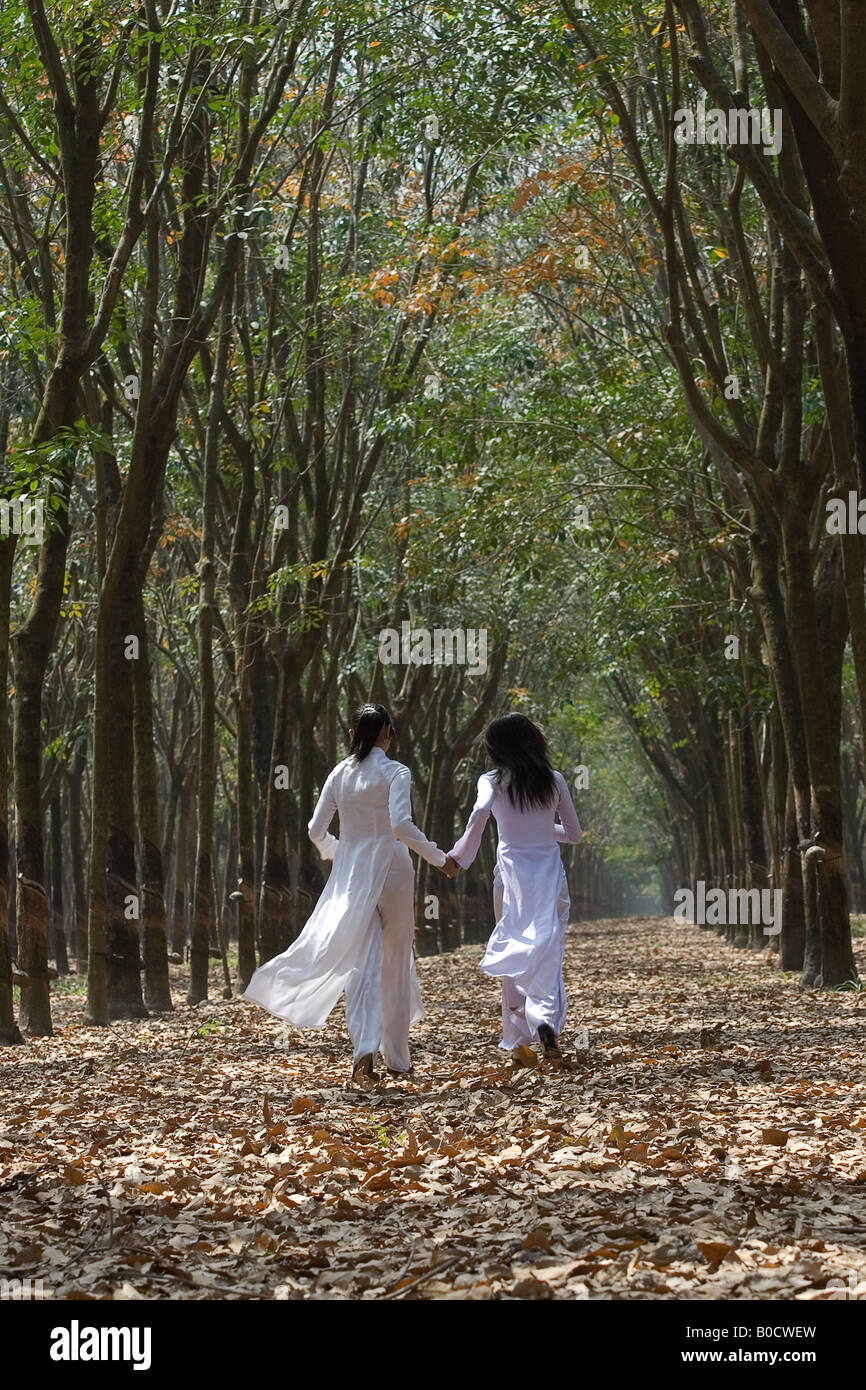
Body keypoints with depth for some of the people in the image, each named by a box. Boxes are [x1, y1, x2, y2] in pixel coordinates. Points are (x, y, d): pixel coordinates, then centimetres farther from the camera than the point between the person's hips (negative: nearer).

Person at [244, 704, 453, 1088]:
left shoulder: (339, 774, 6)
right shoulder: (395, 773, -8)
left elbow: (316, 830, 6)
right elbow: (401, 825, -21)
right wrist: (438, 858, -13)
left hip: (350, 871, 3)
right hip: (390, 868, -3)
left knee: (362, 965, 0)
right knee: (395, 964, 9)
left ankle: (365, 1049, -22)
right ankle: (397, 1059, 17)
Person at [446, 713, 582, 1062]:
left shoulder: (493, 782, -2)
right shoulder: (554, 781, 3)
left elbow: (480, 812, -23)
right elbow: (574, 833, 8)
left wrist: (461, 855, -13)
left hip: (511, 874, 0)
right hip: (549, 874, 0)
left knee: (513, 956, 10)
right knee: (548, 952, -1)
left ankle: (520, 1042, 10)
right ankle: (546, 1017, -27)